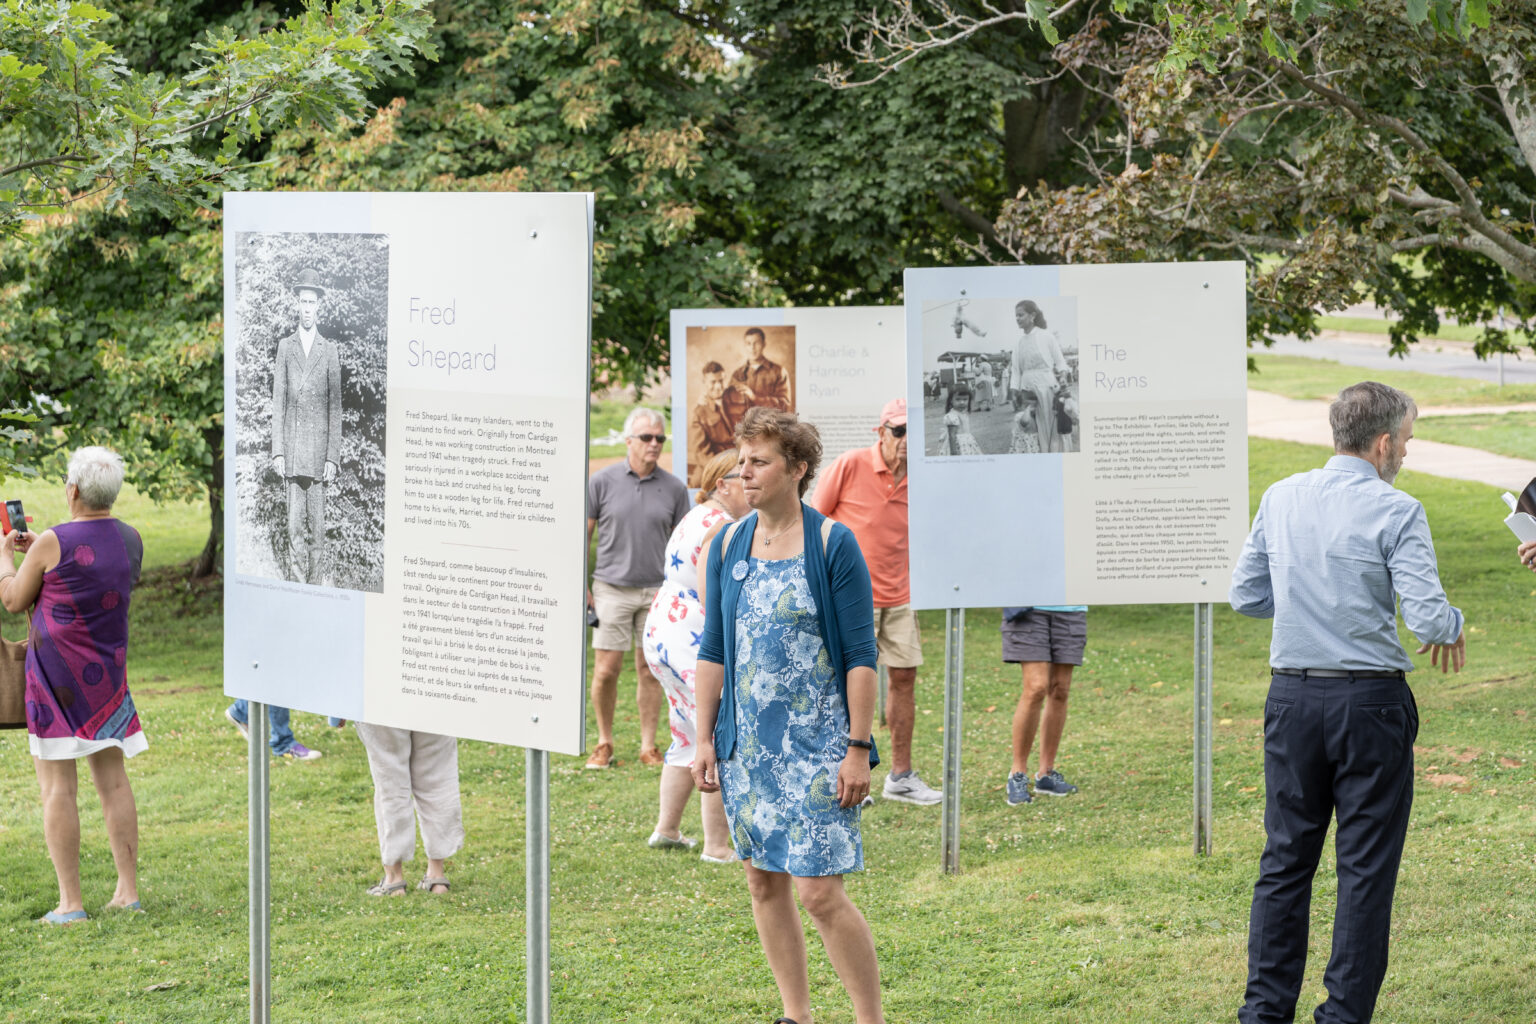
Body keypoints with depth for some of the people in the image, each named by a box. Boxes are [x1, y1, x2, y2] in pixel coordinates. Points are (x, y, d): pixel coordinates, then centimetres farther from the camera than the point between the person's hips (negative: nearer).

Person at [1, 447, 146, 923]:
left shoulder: (53, 544, -14)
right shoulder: (131, 539, 2)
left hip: (55, 672, -5)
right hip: (107, 671, 5)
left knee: (57, 785, -2)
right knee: (113, 779, 11)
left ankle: (71, 902, -3)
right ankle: (128, 890, 11)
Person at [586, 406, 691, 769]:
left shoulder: (674, 488, 4)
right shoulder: (602, 482, -1)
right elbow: (583, 534, 4)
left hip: (657, 591, 2)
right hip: (612, 588, -1)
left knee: (650, 670, 5)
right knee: (607, 670, -1)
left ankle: (649, 746, 13)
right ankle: (604, 742, 14)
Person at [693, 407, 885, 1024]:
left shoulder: (833, 544, -7)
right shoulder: (728, 546, 7)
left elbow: (861, 655, -8)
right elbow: (713, 651, 12)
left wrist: (859, 748, -12)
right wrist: (704, 740, 7)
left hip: (817, 745, -5)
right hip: (746, 744, 5)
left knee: (820, 892, -10)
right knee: (763, 882, 10)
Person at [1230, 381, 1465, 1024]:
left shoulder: (1280, 499, 4)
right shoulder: (1395, 512, -11)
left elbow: (1246, 595, 10)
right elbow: (1428, 617, -16)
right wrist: (1453, 626, 6)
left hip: (1292, 698, 5)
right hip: (1369, 702, -5)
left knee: (1286, 857, 12)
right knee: (1366, 867, 4)